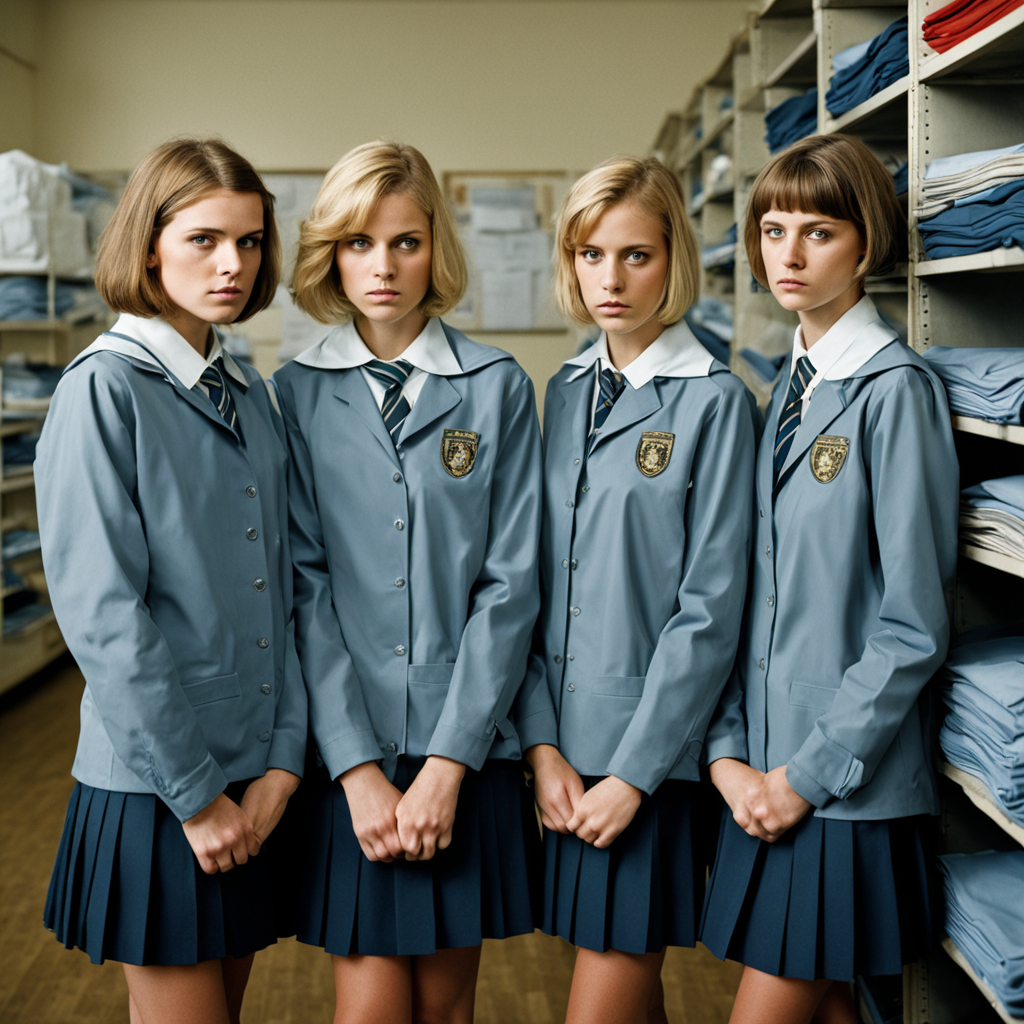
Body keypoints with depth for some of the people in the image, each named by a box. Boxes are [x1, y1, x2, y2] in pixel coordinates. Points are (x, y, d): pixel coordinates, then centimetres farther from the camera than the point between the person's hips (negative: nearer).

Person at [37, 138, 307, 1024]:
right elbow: (102, 613, -16)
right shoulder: (104, 388, -11)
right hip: (156, 786, -6)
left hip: (255, 782, 6)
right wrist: (195, 793, -14)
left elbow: (282, 586, 7)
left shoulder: (250, 392, 9)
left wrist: (284, 757, -3)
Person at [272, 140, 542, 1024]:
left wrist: (448, 762, -9)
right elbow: (303, 585, -3)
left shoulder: (497, 388, 2)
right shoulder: (296, 395, 3)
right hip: (347, 746, 0)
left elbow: (511, 581, -2)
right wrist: (358, 768, -11)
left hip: (468, 748, 0)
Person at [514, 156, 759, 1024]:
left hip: (657, 752, -5)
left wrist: (634, 771, -13)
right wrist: (542, 741, -2)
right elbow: (536, 583, 8)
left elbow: (711, 610, -11)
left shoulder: (714, 400, -8)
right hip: (569, 748, 6)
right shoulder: (567, 392, 10)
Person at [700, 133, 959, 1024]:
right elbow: (751, 592, 9)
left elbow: (913, 626, -14)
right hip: (766, 775, 6)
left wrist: (810, 773, -12)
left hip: (847, 783, -6)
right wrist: (729, 751, 0)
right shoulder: (788, 389, 10)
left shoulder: (893, 389, -12)